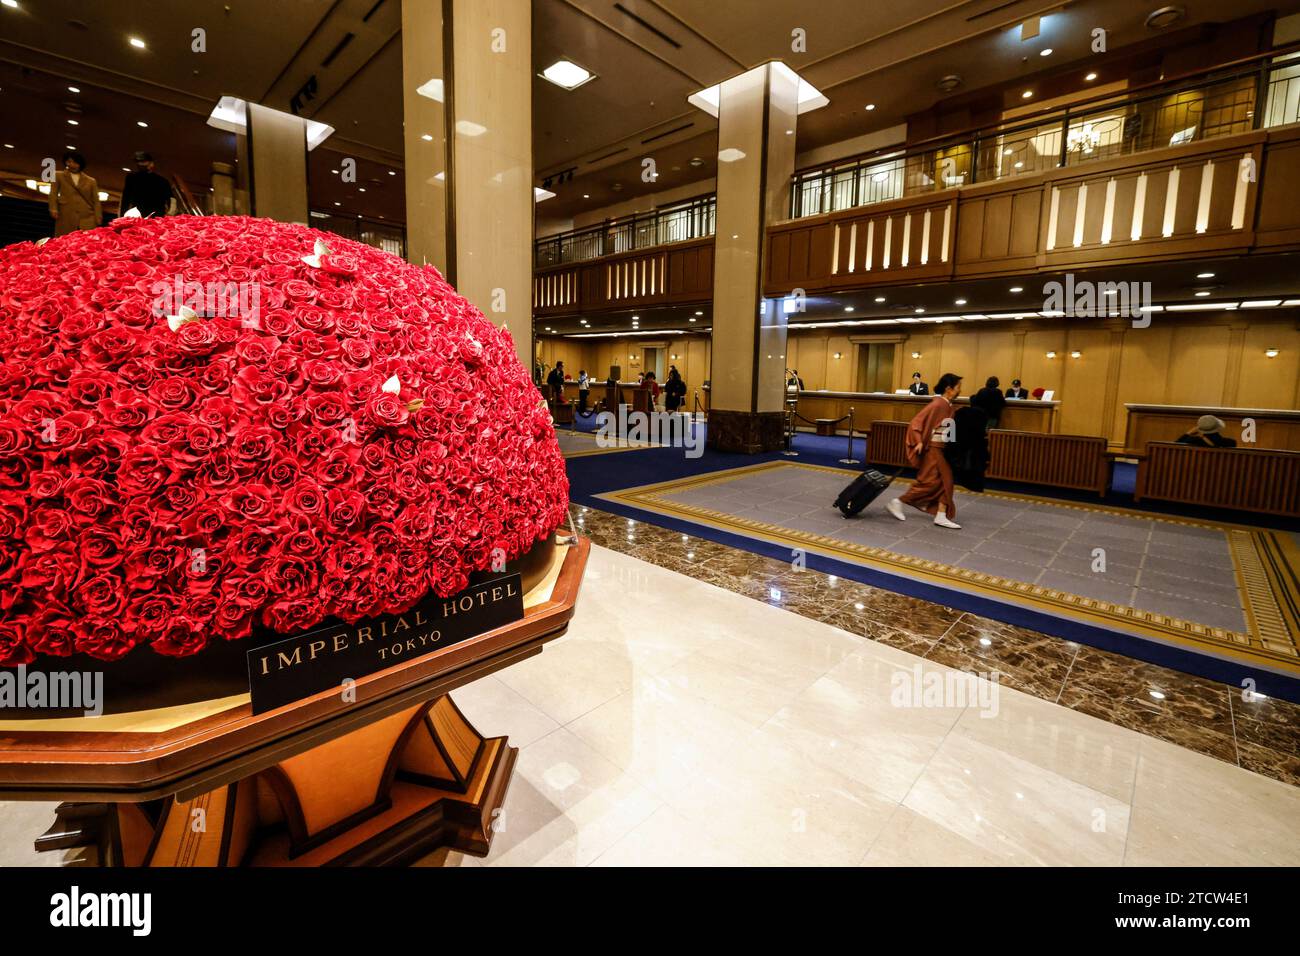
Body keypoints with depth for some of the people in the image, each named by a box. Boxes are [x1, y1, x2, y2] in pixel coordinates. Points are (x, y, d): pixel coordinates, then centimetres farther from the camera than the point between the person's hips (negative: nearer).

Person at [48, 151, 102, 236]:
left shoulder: (91, 181, 19)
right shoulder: (58, 176, 20)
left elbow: (96, 201, 13)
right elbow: (53, 193, 12)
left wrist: (98, 219, -1)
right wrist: (53, 209, -5)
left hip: (87, 219, -1)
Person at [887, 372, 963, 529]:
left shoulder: (947, 405, 9)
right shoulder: (938, 404, -17)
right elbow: (917, 422, -20)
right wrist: (919, 441, -26)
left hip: (941, 449, 9)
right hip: (931, 449, -9)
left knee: (946, 481, 8)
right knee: (929, 482, -7)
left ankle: (941, 516, 11)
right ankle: (897, 503, 3)